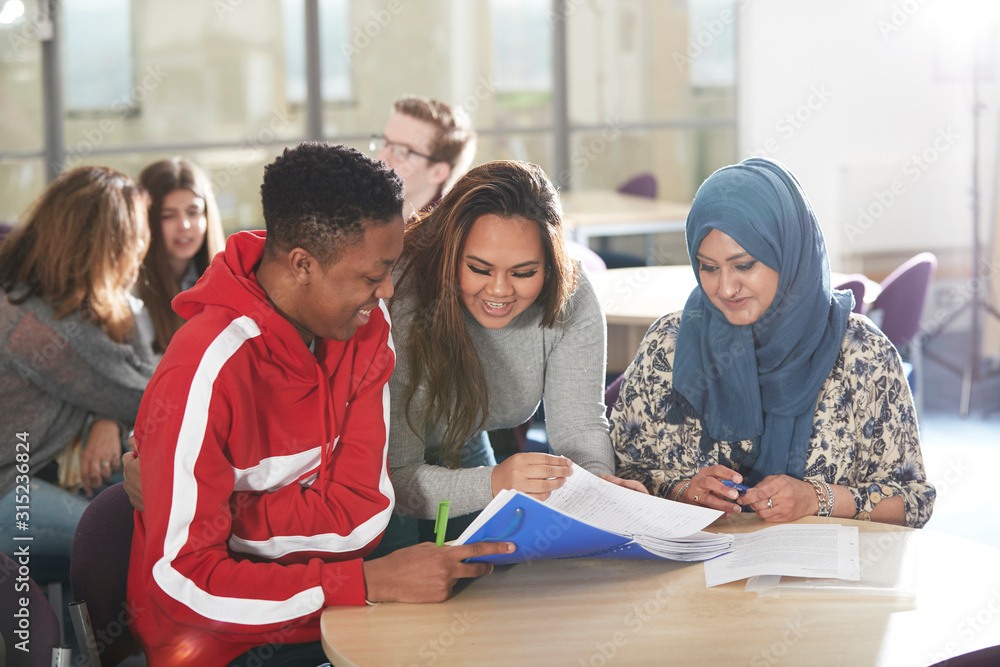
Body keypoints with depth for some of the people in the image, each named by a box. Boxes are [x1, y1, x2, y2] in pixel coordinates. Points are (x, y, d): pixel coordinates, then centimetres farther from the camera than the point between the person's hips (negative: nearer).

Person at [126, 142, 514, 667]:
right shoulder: (206, 375, -23)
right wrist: (371, 581, -28)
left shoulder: (368, 329, -5)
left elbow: (362, 513, -10)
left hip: (327, 617, 6)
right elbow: (184, 579, -23)